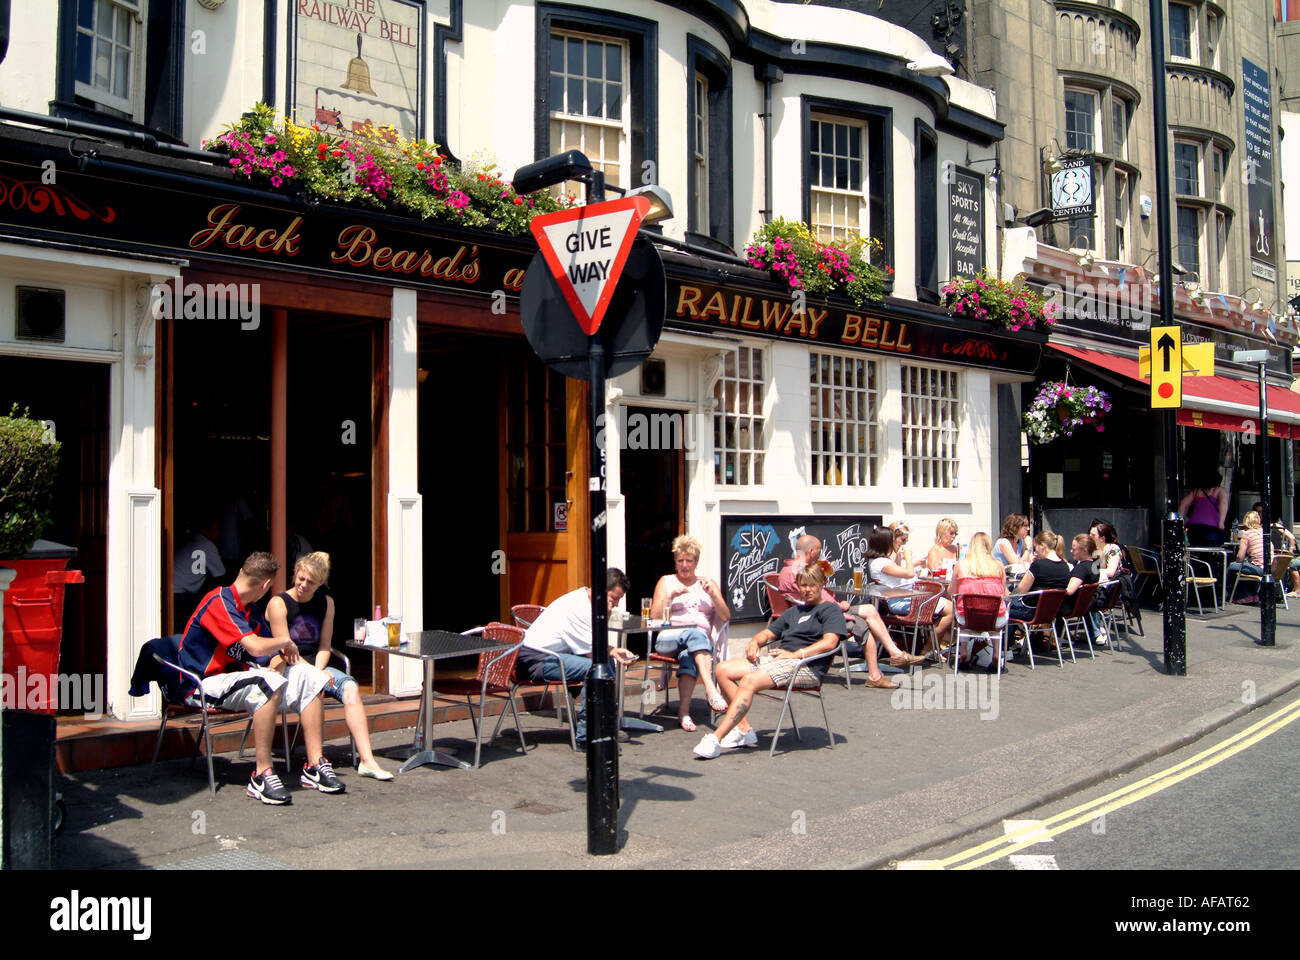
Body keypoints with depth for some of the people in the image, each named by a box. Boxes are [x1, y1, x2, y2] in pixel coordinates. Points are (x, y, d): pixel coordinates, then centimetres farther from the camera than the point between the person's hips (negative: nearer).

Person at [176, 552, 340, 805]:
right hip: (206, 683, -9)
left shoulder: (250, 610, 14)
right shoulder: (219, 602, -17)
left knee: (308, 679, -4)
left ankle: (314, 767, -5)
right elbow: (255, 647, -29)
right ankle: (262, 776, -30)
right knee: (270, 684, -36)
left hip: (239, 675, 9)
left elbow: (275, 650, 18)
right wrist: (286, 642, -9)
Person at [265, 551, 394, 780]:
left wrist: (318, 670, -11)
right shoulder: (279, 604, -7)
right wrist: (315, 675, -20)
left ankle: (367, 760, -30)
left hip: (316, 667, 4)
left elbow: (324, 647, 9)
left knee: (350, 687, -23)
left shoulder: (326, 603, 9)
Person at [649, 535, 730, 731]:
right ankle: (711, 690, -52)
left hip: (703, 638, 1)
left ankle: (683, 711, -45)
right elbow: (654, 617, 10)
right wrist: (670, 596, -4)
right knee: (695, 634, -37)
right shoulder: (666, 582, 21)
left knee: (688, 654, -37)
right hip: (669, 639, -1)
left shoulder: (708, 584, 24)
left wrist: (712, 594, -2)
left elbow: (725, 617, 12)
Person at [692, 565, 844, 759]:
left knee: (749, 681, -31)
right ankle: (744, 730, -10)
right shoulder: (795, 611, 32)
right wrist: (755, 642, 9)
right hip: (777, 659, 9)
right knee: (723, 670, -8)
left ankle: (716, 739, -34)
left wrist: (796, 654, -18)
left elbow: (829, 642, -11)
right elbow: (769, 633, 33)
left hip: (806, 667, -9)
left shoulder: (831, 609, 6)